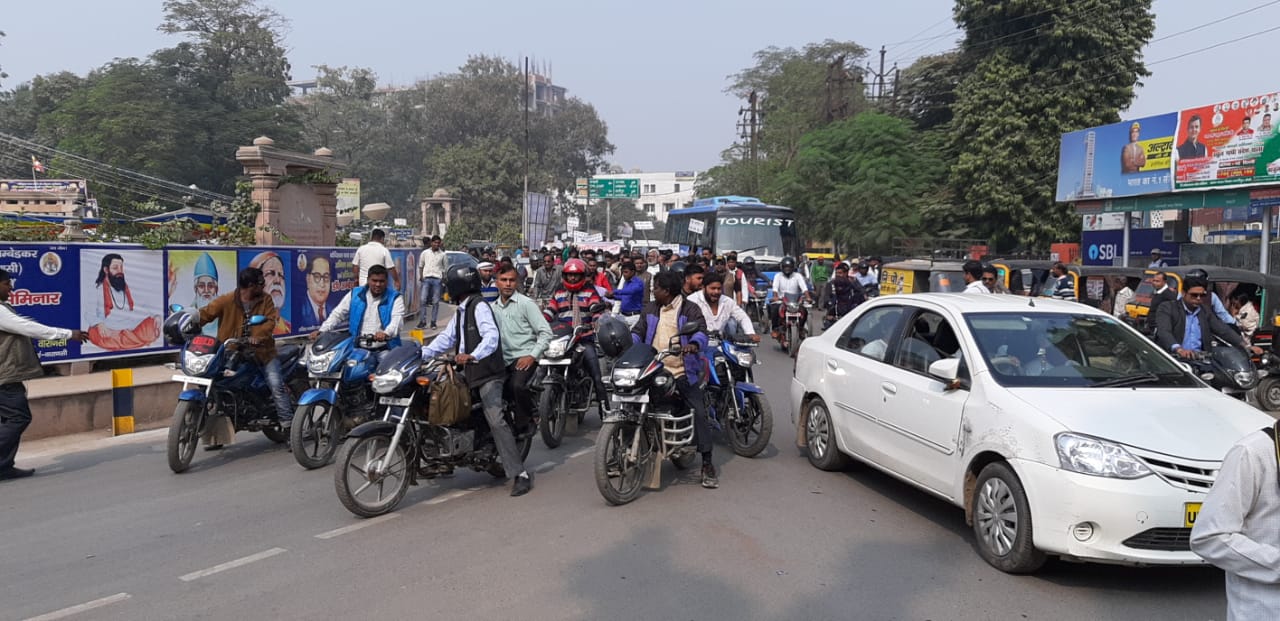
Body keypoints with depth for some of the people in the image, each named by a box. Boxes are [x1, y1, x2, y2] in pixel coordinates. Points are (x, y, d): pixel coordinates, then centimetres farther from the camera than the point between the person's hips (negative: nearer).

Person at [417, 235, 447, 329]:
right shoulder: (425, 253, 8)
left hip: (437, 279, -1)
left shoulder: (443, 254, 5)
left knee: (436, 302, 1)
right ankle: (422, 321, 0)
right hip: (426, 278, 1)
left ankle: (433, 322, 8)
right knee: (423, 300, -5)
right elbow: (420, 266, 14)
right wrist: (421, 276, 2)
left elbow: (445, 268, 9)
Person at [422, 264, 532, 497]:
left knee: (496, 420, -20)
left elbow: (491, 335, -24)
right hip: (468, 373, 11)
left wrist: (473, 356, -40)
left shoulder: (479, 306, -9)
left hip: (488, 373, -11)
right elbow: (447, 338, 21)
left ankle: (520, 473, -22)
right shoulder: (461, 310, 22)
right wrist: (421, 354, 9)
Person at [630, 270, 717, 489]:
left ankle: (707, 464, -3)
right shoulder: (650, 309, 15)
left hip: (682, 372, -4)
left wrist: (694, 344, -39)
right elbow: (638, 331, 9)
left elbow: (701, 330, -15)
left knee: (699, 413, -10)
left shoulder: (690, 309, -1)